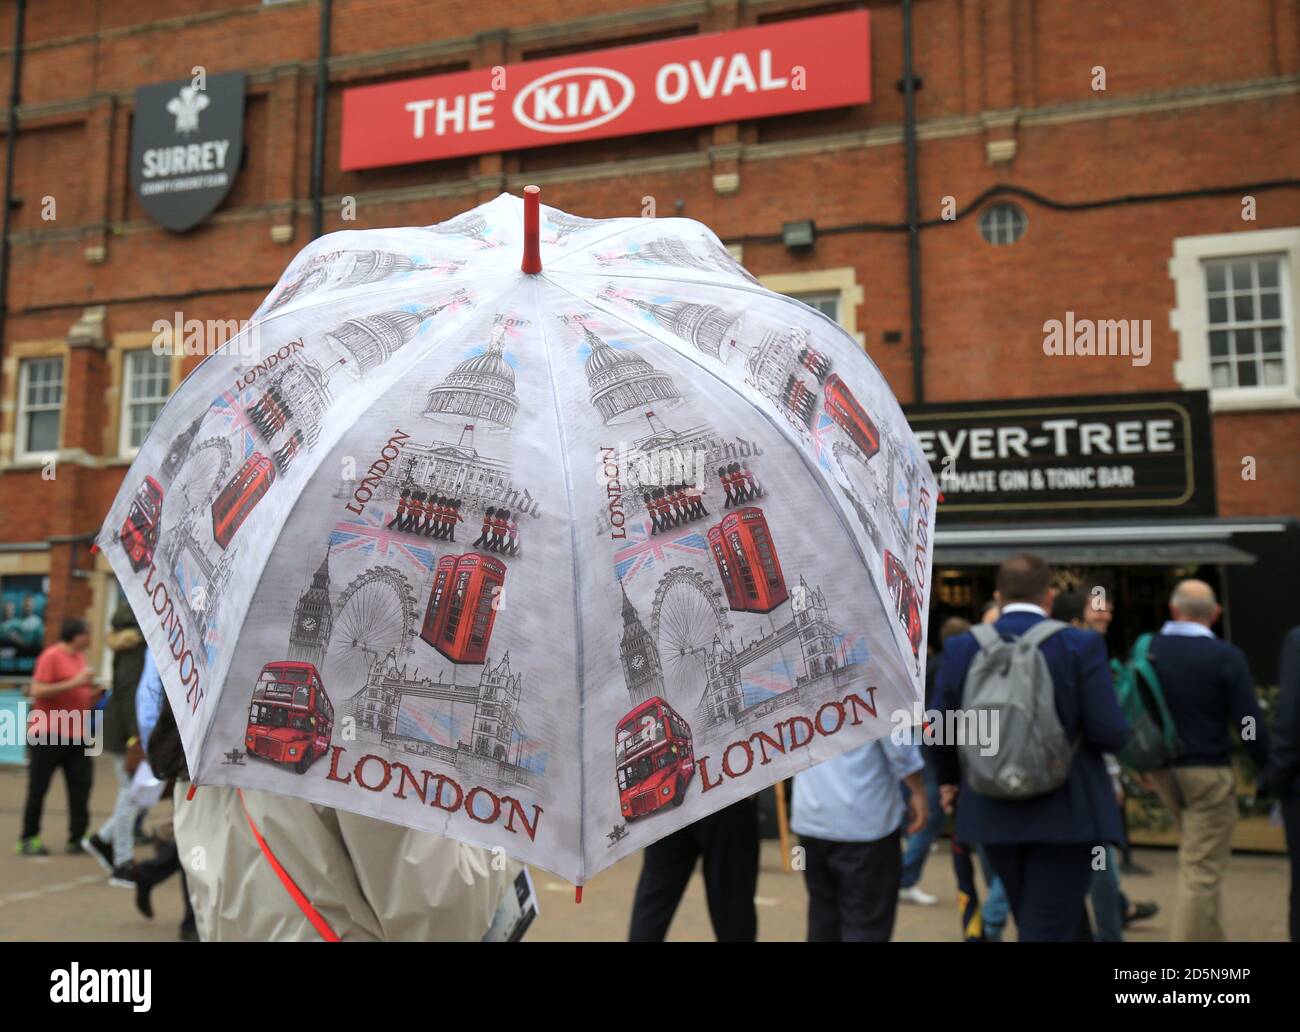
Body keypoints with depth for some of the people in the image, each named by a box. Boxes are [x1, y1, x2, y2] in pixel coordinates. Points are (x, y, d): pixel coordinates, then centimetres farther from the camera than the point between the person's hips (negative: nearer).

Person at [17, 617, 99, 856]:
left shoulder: (80, 657, 13)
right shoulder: (51, 656, -9)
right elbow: (38, 691, -18)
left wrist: (92, 694, 5)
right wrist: (74, 683, -20)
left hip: (77, 737, 7)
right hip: (48, 734, -7)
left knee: (81, 786, 2)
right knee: (38, 789, 4)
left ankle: (78, 838, 7)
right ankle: (28, 839, 14)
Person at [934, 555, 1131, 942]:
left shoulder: (962, 647, -2)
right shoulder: (1081, 645, -9)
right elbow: (1112, 733, -13)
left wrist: (949, 778, 23)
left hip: (995, 812, 4)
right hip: (1065, 814, -4)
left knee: (1045, 923, 22)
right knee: (1047, 929, 2)